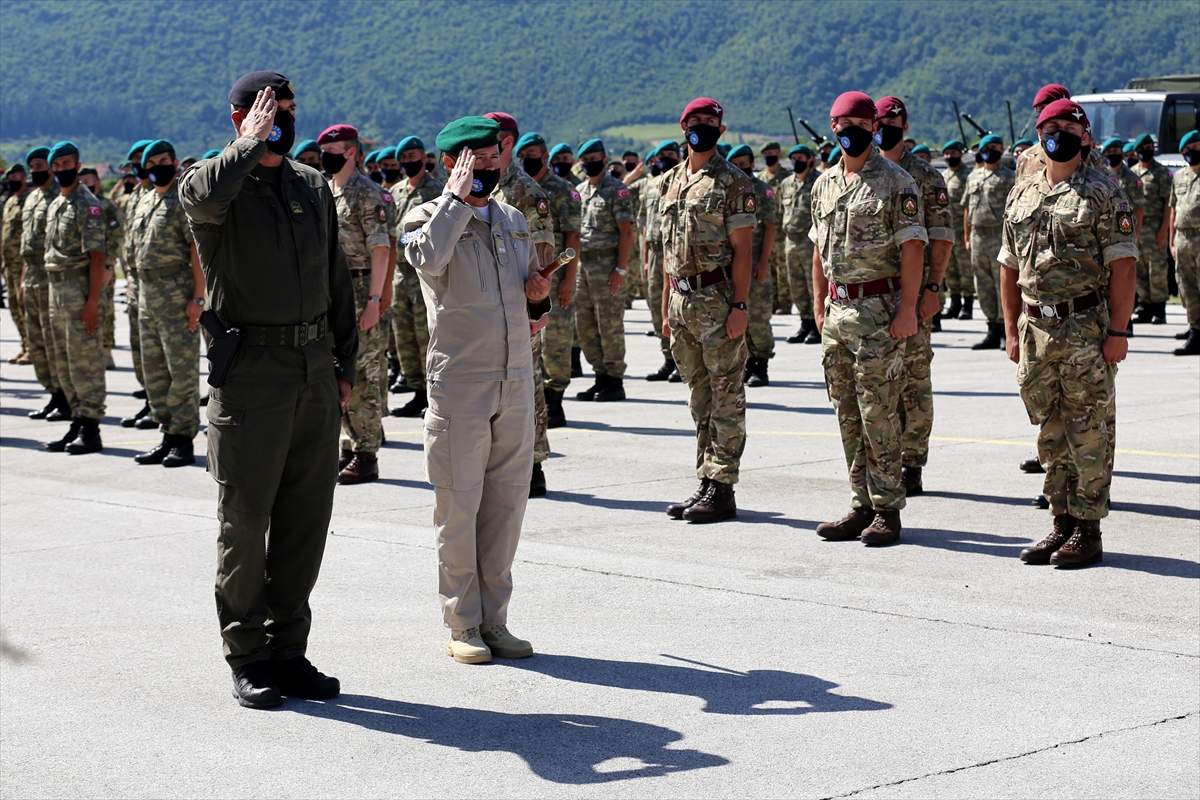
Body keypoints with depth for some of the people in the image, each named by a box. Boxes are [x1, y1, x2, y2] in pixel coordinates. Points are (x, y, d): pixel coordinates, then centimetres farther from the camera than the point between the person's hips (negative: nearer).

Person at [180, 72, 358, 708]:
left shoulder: (314, 187, 15)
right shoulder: (214, 182, -3)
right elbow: (205, 194, -30)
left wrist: (344, 363, 15)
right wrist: (252, 141, -15)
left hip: (315, 370, 6)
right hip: (250, 369, -5)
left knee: (306, 519, 8)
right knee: (245, 520, 1)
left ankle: (288, 650, 18)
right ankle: (247, 657, 10)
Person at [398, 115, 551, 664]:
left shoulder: (516, 221, 15)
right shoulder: (426, 218, -3)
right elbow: (429, 257, -27)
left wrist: (539, 299, 2)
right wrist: (458, 195, -18)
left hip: (516, 382, 5)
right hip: (458, 385, -5)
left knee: (507, 505, 8)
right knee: (459, 506, 0)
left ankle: (494, 619, 17)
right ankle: (462, 625, 9)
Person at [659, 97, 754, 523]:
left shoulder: (734, 182, -6)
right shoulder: (670, 182, 15)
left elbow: (742, 248, -11)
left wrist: (739, 305, -17)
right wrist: (666, 306, 14)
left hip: (718, 300, -7)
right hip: (682, 299, 7)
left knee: (726, 397, -3)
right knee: (700, 396, 12)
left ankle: (722, 489, -1)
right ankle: (705, 482, 18)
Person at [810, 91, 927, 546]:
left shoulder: (895, 183, -7)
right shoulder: (824, 184, 13)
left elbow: (912, 248, -11)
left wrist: (907, 309, -17)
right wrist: (819, 304, 14)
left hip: (878, 311, -7)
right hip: (837, 309, 7)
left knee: (878, 413, -7)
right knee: (848, 414, 9)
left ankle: (887, 509, 0)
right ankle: (862, 505, 16)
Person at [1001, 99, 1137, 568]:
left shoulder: (1103, 194, -5)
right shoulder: (1022, 195, 13)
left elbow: (1122, 265, -9)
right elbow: (1009, 266, 17)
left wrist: (1118, 331, -15)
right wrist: (1012, 329, 13)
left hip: (1087, 328, -6)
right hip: (1036, 330, 6)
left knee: (1089, 433, -1)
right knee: (1051, 434, 11)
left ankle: (1088, 532, 4)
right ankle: (1062, 524, 21)